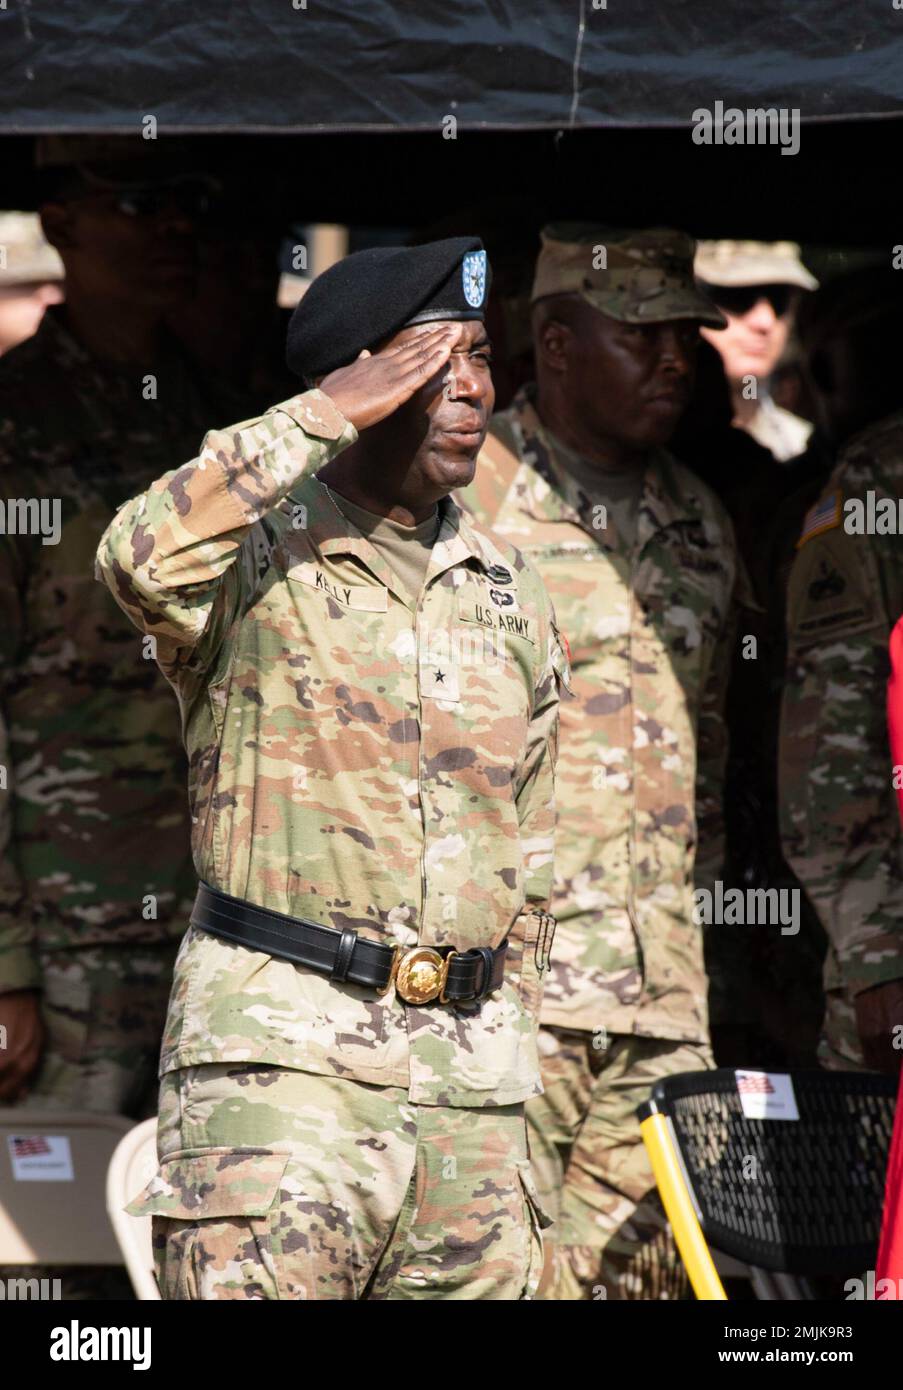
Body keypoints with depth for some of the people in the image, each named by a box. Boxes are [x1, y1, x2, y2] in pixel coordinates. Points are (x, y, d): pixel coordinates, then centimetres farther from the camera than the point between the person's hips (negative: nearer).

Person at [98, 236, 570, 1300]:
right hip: (281, 1052, -5)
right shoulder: (257, 558, -1)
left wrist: (508, 1045, 16)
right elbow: (141, 559, -27)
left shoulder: (509, 596, 16)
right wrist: (328, 415, -18)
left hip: (471, 1073, 6)